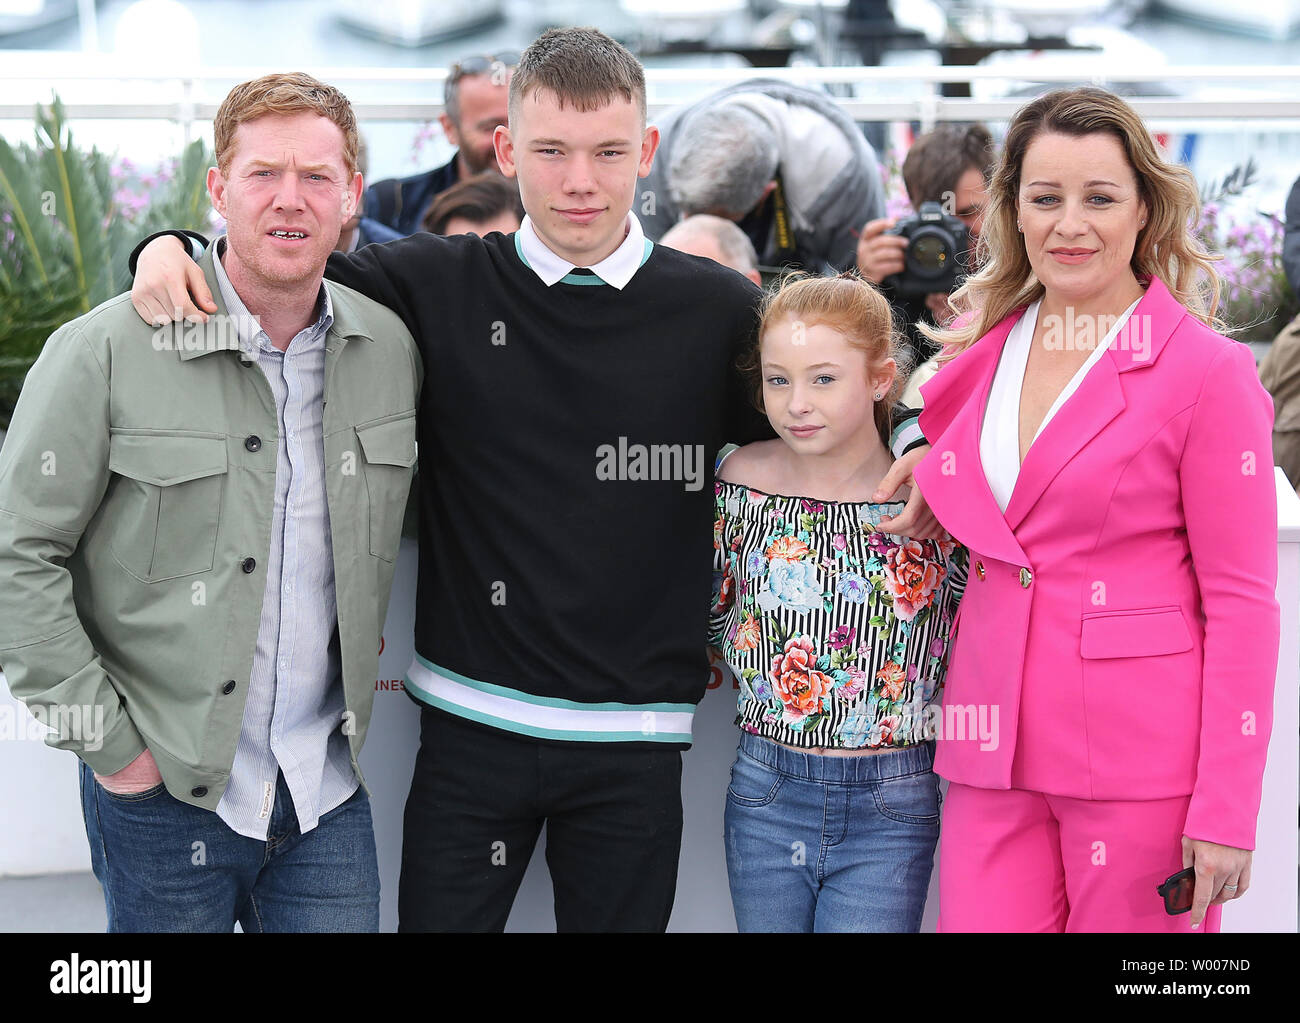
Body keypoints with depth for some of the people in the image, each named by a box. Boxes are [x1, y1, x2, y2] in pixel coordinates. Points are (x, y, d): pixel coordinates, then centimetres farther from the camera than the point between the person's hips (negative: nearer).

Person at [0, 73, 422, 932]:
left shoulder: (390, 348, 3)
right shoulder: (105, 350, -11)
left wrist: (369, 663, 11)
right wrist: (106, 739, -11)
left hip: (328, 789, 4)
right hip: (163, 787, -3)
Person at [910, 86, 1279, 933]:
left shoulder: (1208, 370, -6)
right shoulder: (985, 348, 9)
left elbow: (1240, 602, -8)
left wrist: (1224, 813, -12)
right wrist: (934, 472, 4)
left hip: (1141, 760, -4)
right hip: (995, 759, 5)